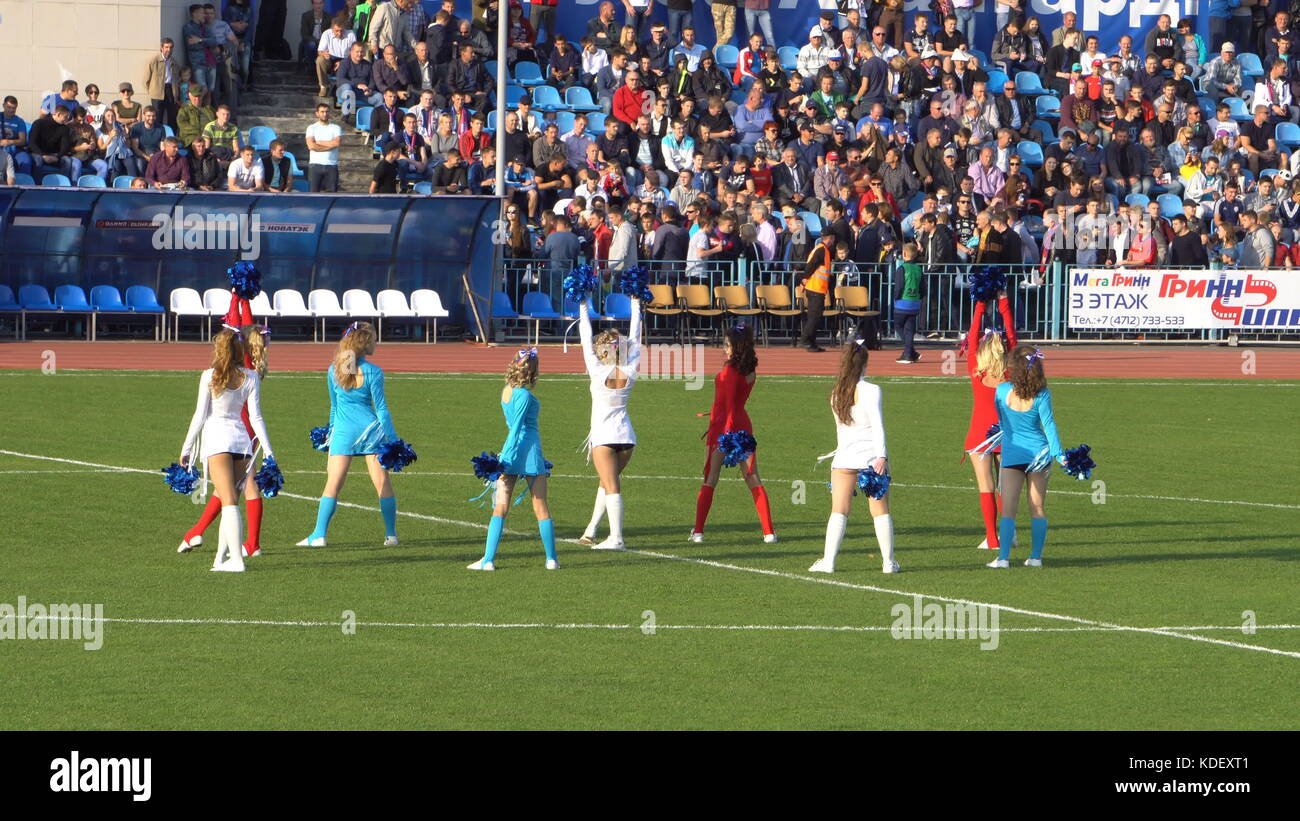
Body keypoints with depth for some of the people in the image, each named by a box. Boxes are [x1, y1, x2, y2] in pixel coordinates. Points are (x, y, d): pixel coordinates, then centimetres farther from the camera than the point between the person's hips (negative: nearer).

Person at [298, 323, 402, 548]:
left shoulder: (334, 371, 1)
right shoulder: (373, 372, -8)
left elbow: (334, 406, 11)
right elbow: (381, 408, -6)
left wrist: (330, 430, 24)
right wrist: (392, 437, -1)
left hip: (343, 431, 2)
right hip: (370, 430, -2)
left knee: (332, 485, 4)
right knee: (383, 483, 5)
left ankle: (319, 535, 0)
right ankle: (391, 534, 6)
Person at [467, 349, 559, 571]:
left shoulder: (507, 391, 11)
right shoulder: (524, 395, -11)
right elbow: (516, 426, -15)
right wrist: (507, 459, -18)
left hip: (511, 451, 5)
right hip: (530, 450, -5)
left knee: (500, 508, 1)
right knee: (541, 507, 6)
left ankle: (488, 559, -8)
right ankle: (552, 559, 11)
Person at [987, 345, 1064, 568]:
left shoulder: (1002, 390, -6)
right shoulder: (1042, 395, -9)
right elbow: (1048, 424, -11)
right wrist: (1058, 453, -10)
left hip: (1012, 455, -1)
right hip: (1038, 453, 1)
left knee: (1008, 508, -1)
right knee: (1038, 506, 10)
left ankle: (1003, 557, -10)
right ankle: (1036, 556, 12)